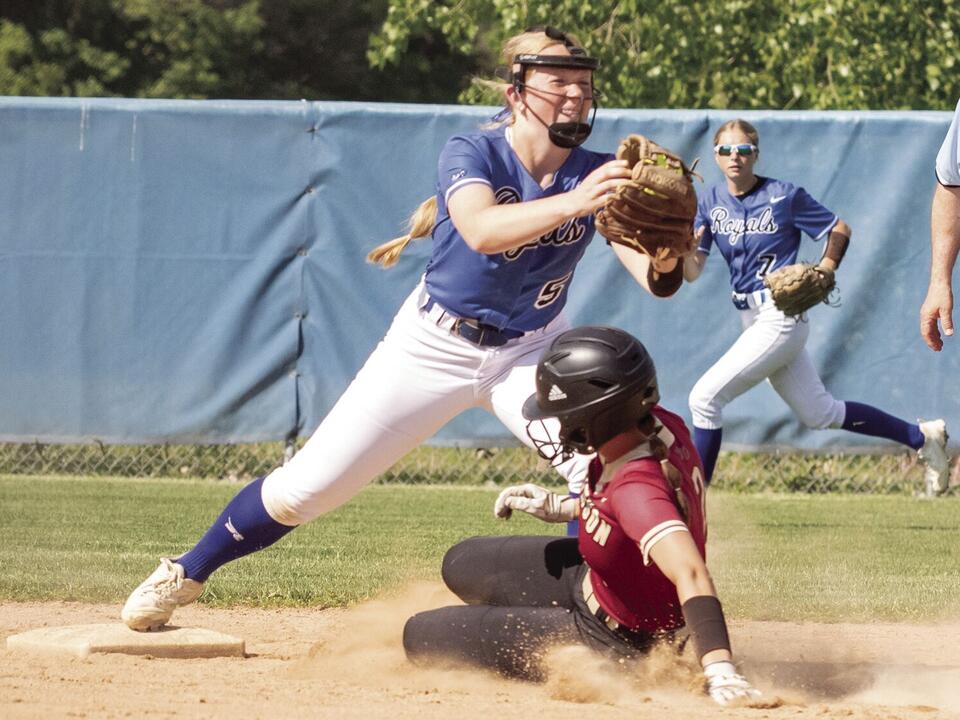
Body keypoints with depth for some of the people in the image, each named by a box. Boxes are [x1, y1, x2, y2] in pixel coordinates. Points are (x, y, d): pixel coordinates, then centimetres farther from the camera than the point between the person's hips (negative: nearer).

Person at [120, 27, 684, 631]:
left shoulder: (596, 176, -13)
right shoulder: (471, 154, -20)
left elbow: (659, 280, -25)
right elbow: (481, 230, -43)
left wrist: (667, 252, -49)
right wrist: (572, 204, -58)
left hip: (531, 353, 2)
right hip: (434, 348, -2)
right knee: (303, 490, -3)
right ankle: (187, 575, 20)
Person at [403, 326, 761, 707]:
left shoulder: (637, 490, -42)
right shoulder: (663, 425, -17)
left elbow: (691, 575, -54)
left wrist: (720, 670, -66)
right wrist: (565, 508, 5)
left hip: (610, 641, -9)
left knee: (420, 636, -2)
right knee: (461, 564, 25)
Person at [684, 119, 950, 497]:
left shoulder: (784, 196, -8)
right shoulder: (710, 203, 5)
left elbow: (840, 230, 3)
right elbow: (691, 272, 0)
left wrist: (823, 272, -10)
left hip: (780, 319, -7)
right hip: (752, 322, 7)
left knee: (704, 397, -15)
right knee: (820, 413, 16)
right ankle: (922, 437, 28)